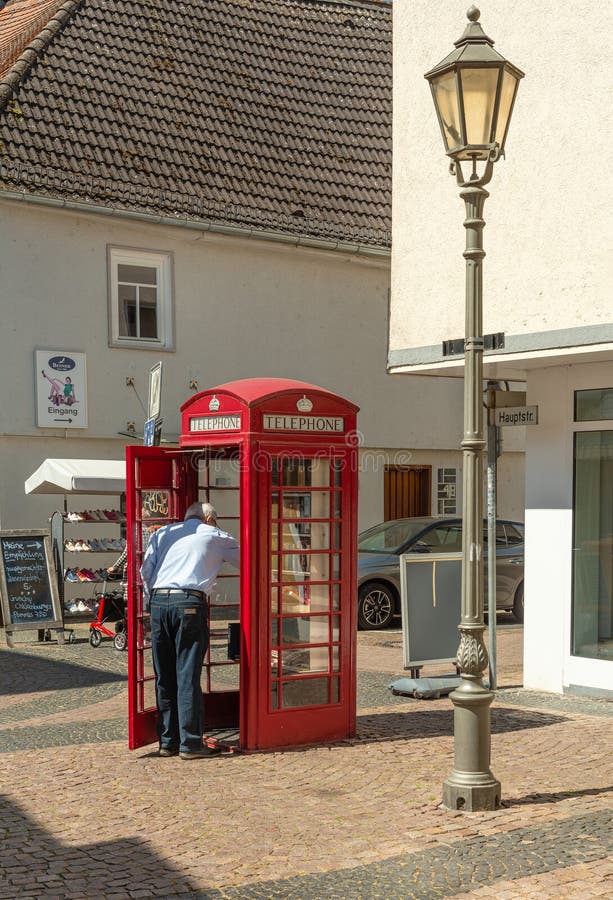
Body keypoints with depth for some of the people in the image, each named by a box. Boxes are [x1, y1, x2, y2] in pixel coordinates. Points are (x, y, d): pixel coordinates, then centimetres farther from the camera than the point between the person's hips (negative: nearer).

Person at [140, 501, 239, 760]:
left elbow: (146, 570, 12)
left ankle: (167, 741, 13)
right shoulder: (215, 536, 14)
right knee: (188, 677, -2)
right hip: (190, 603, -3)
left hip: (158, 602, 3)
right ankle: (190, 743, -2)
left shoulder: (164, 533, 21)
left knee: (164, 677, 9)